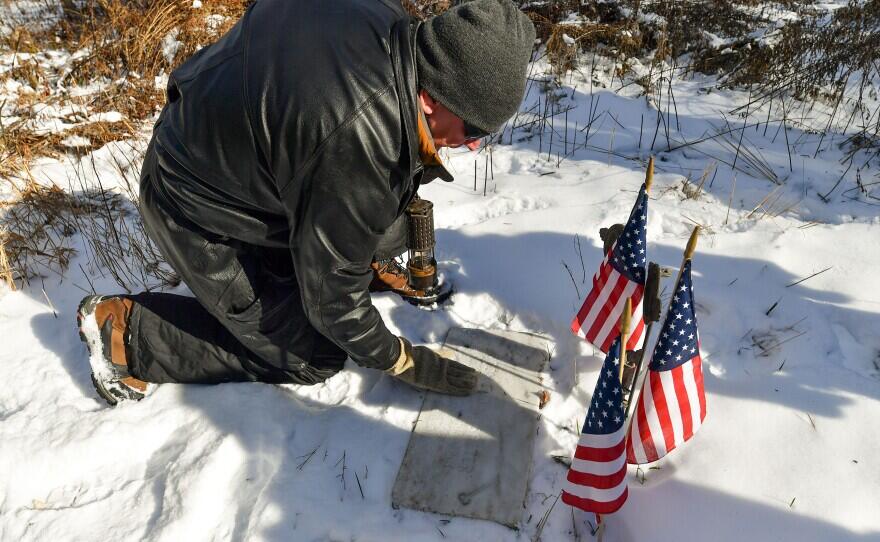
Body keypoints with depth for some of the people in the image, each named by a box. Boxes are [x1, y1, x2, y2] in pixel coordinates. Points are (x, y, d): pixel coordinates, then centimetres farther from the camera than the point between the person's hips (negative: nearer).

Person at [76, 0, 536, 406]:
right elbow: (332, 297, -24)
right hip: (200, 212, -8)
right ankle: (126, 329, 5)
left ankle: (370, 263, 29)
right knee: (313, 355, 0)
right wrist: (400, 362, -9)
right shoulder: (357, 140, -38)